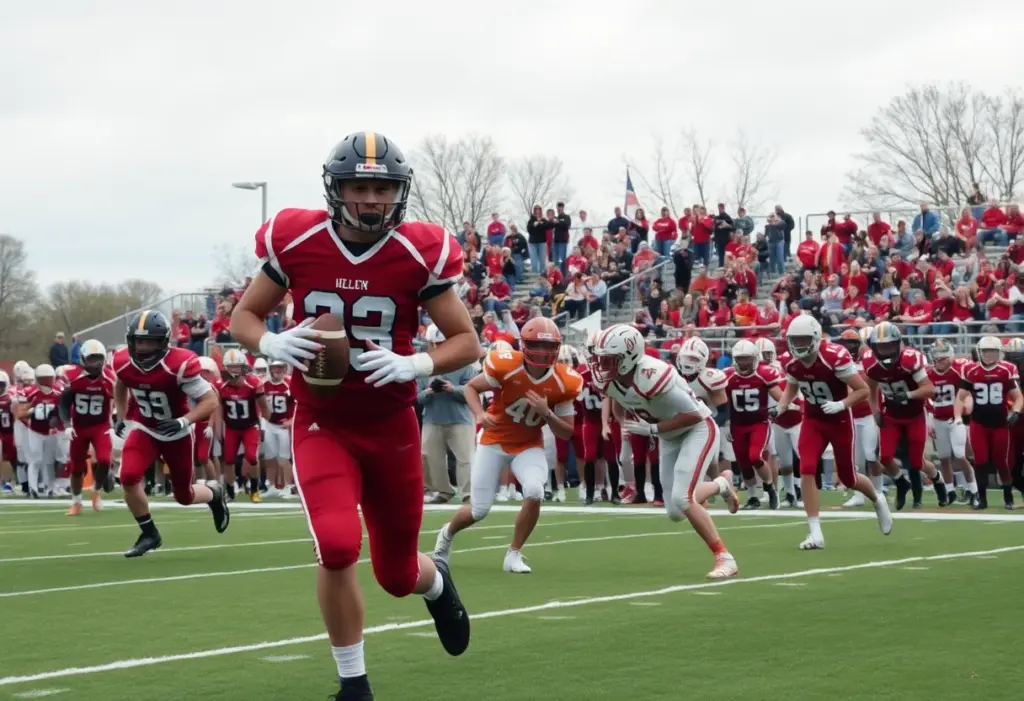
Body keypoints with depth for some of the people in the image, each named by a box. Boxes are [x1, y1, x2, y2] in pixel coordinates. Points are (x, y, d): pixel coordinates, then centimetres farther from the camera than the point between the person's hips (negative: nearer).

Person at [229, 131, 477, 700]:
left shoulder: (420, 254, -11)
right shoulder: (295, 241, -10)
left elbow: (468, 344, -5)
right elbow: (244, 316, 2)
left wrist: (413, 365, -24)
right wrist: (273, 345, -21)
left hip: (392, 427, 1)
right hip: (322, 424, -1)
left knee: (397, 574, 11)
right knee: (338, 546, -24)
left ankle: (437, 583, 53)